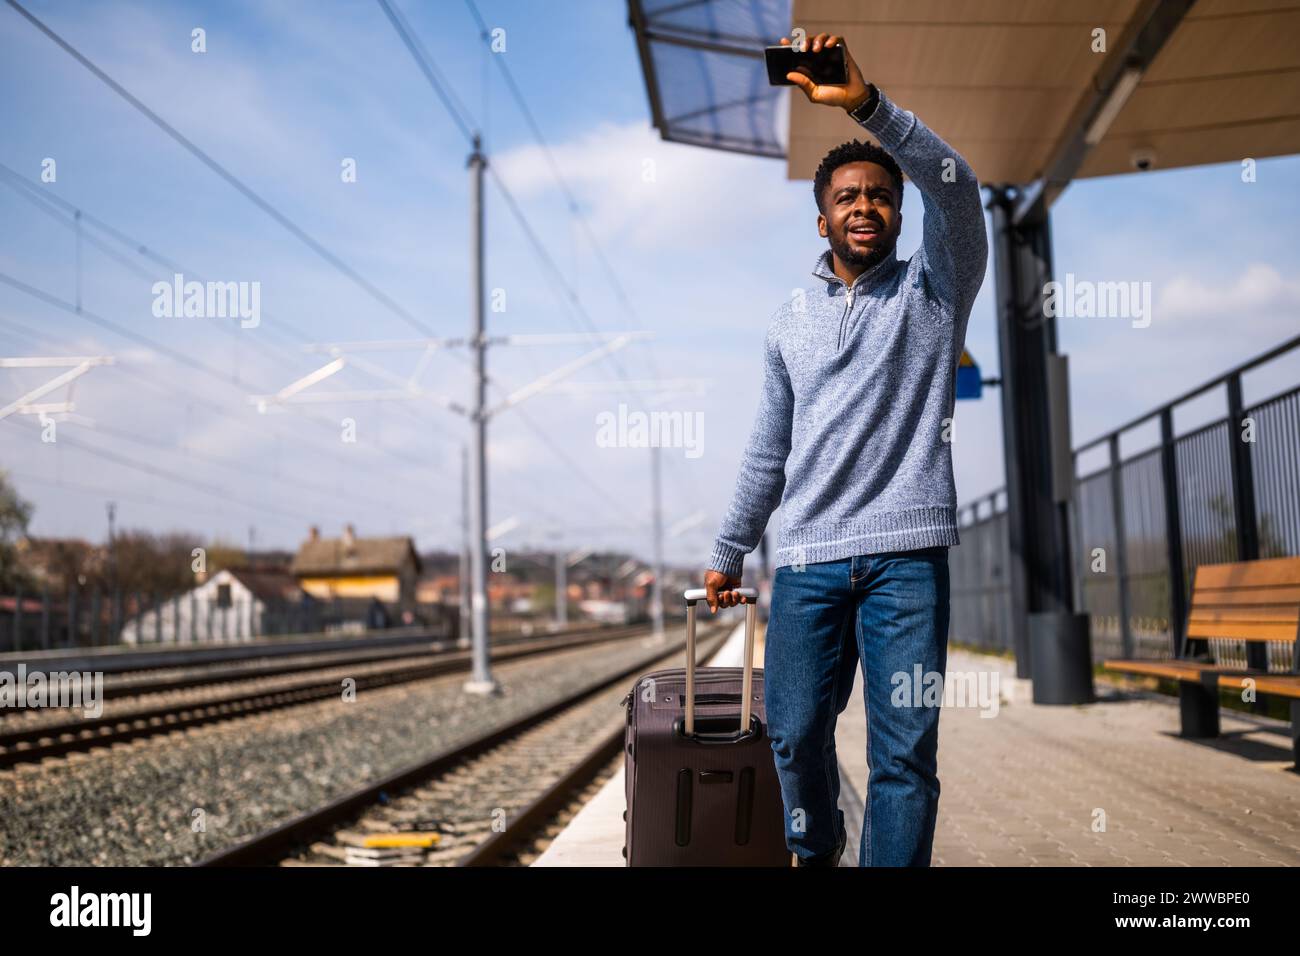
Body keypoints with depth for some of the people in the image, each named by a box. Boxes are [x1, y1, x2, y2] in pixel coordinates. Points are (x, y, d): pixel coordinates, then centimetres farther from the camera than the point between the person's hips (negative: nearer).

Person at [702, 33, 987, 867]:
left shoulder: (934, 291, 7)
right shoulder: (792, 321, 16)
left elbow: (955, 187, -12)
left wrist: (865, 103, -23)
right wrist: (729, 550, 19)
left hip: (907, 555, -2)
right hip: (808, 557, 3)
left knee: (906, 748, -5)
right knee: (794, 732, 5)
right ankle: (816, 848, 33)